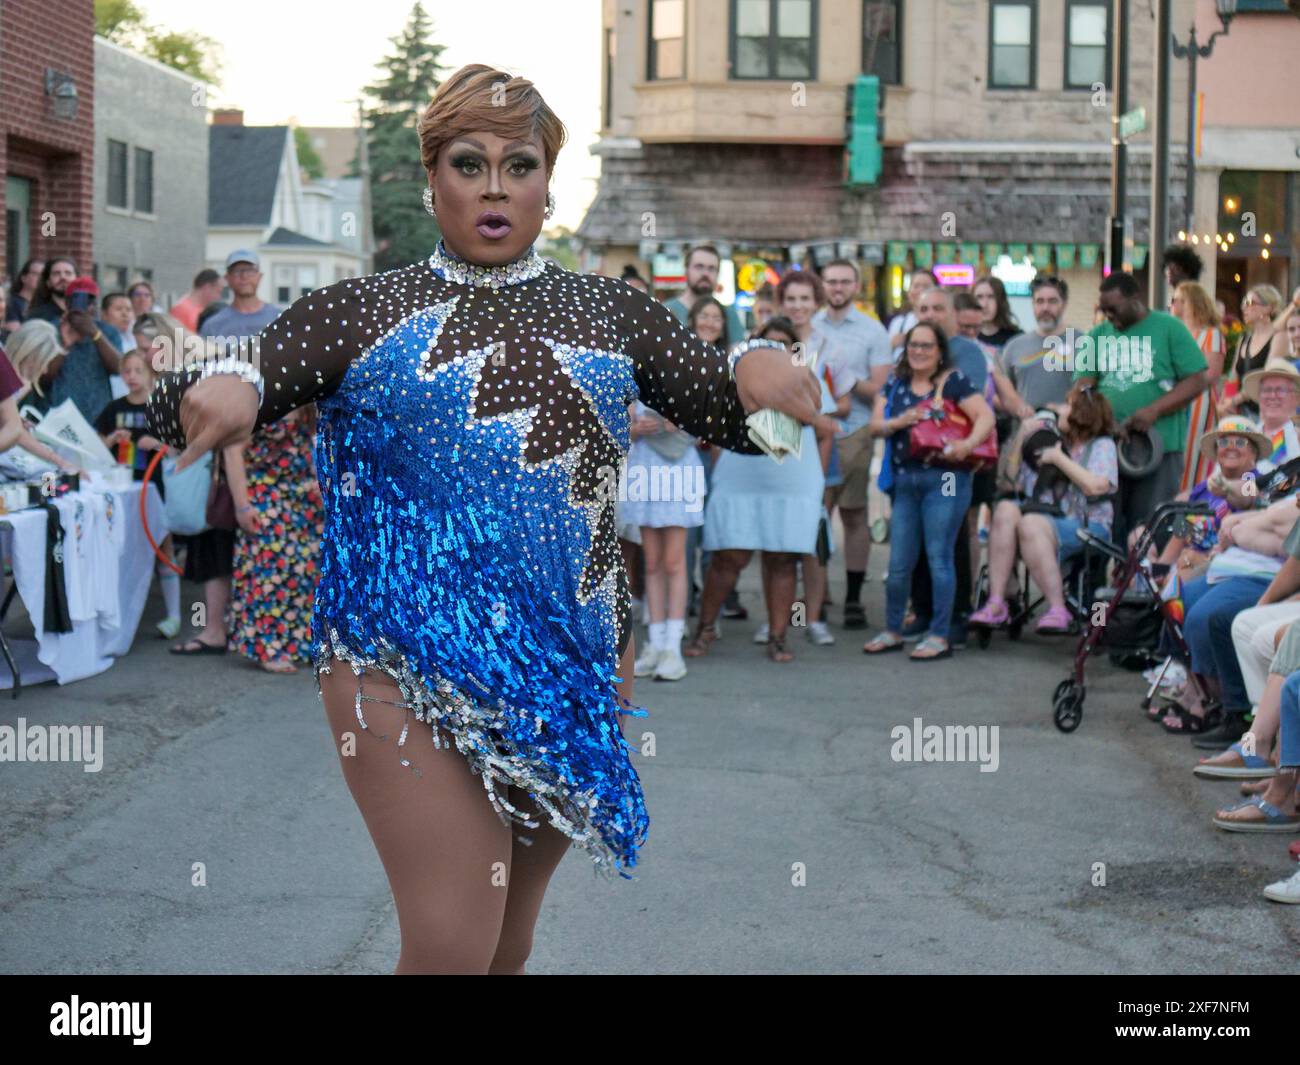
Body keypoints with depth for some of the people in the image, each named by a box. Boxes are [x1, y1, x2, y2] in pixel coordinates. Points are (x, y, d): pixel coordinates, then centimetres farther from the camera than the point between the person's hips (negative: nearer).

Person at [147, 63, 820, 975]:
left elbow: (726, 412, 8)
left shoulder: (609, 312, 10)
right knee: (451, 947, -11)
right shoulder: (361, 313, 3)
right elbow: (188, 410, -2)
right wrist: (222, 388, -27)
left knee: (511, 943, 15)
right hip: (410, 668, -3)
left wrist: (761, 371, -16)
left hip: (579, 660, 3)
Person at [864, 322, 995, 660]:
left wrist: (969, 443, -27)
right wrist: (899, 422, -12)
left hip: (944, 478, -5)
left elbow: (986, 416, -9)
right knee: (899, 563, 8)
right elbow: (876, 425, 9)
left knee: (939, 558, -5)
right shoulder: (896, 384, 14)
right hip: (904, 480, 5)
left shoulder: (953, 381, -1)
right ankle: (892, 631, 22)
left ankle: (940, 637, 1)